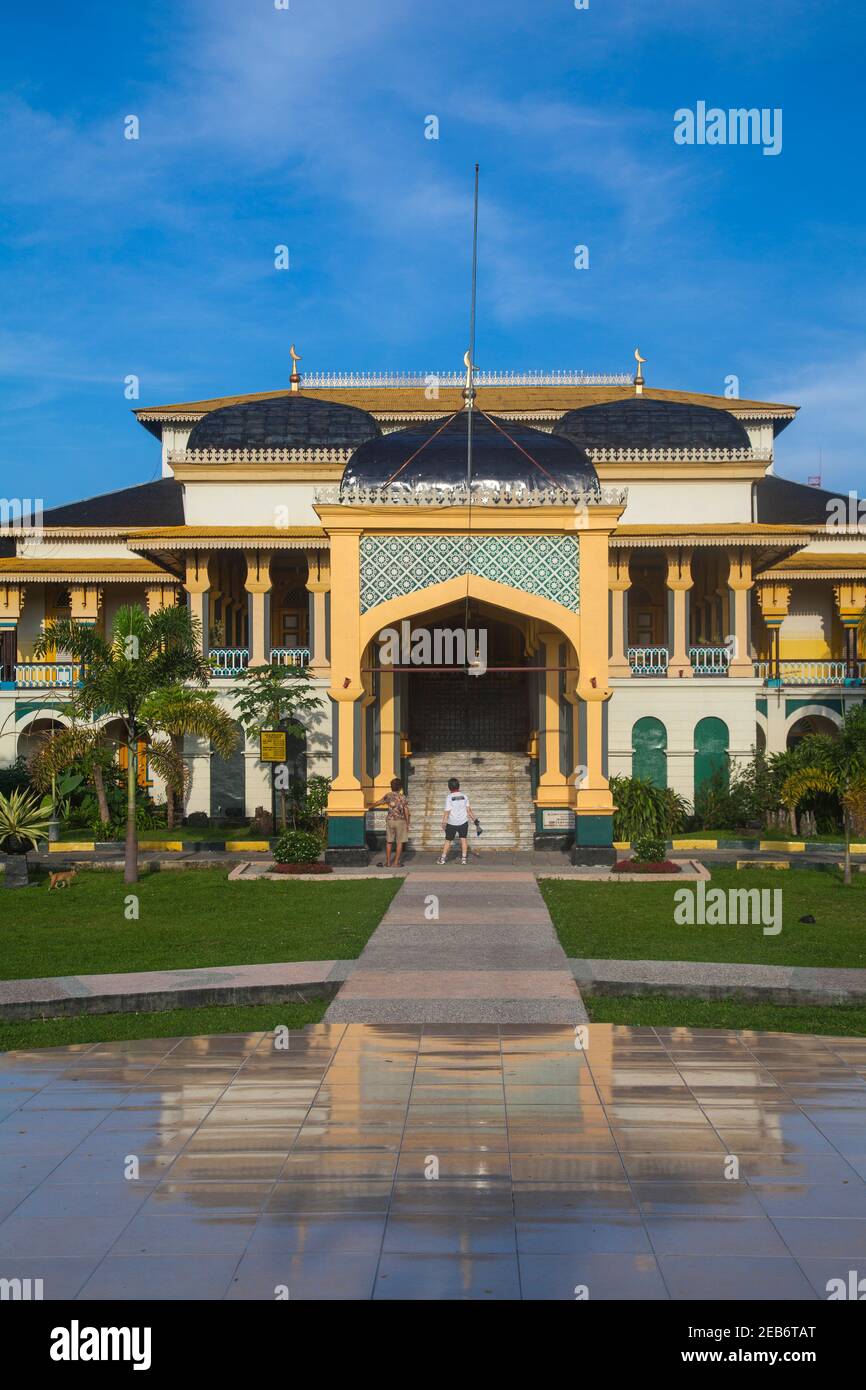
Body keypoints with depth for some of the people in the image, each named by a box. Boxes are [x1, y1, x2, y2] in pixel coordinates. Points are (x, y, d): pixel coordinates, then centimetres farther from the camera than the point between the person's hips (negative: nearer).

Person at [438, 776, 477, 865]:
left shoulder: (449, 797, -13)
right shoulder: (464, 796, -3)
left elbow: (447, 811, -14)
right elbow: (468, 809, -1)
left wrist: (444, 822, -8)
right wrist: (473, 818, 10)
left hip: (452, 822, -2)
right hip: (463, 821, 2)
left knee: (448, 840, 8)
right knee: (463, 839, 8)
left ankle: (443, 858, 12)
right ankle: (463, 858, 3)